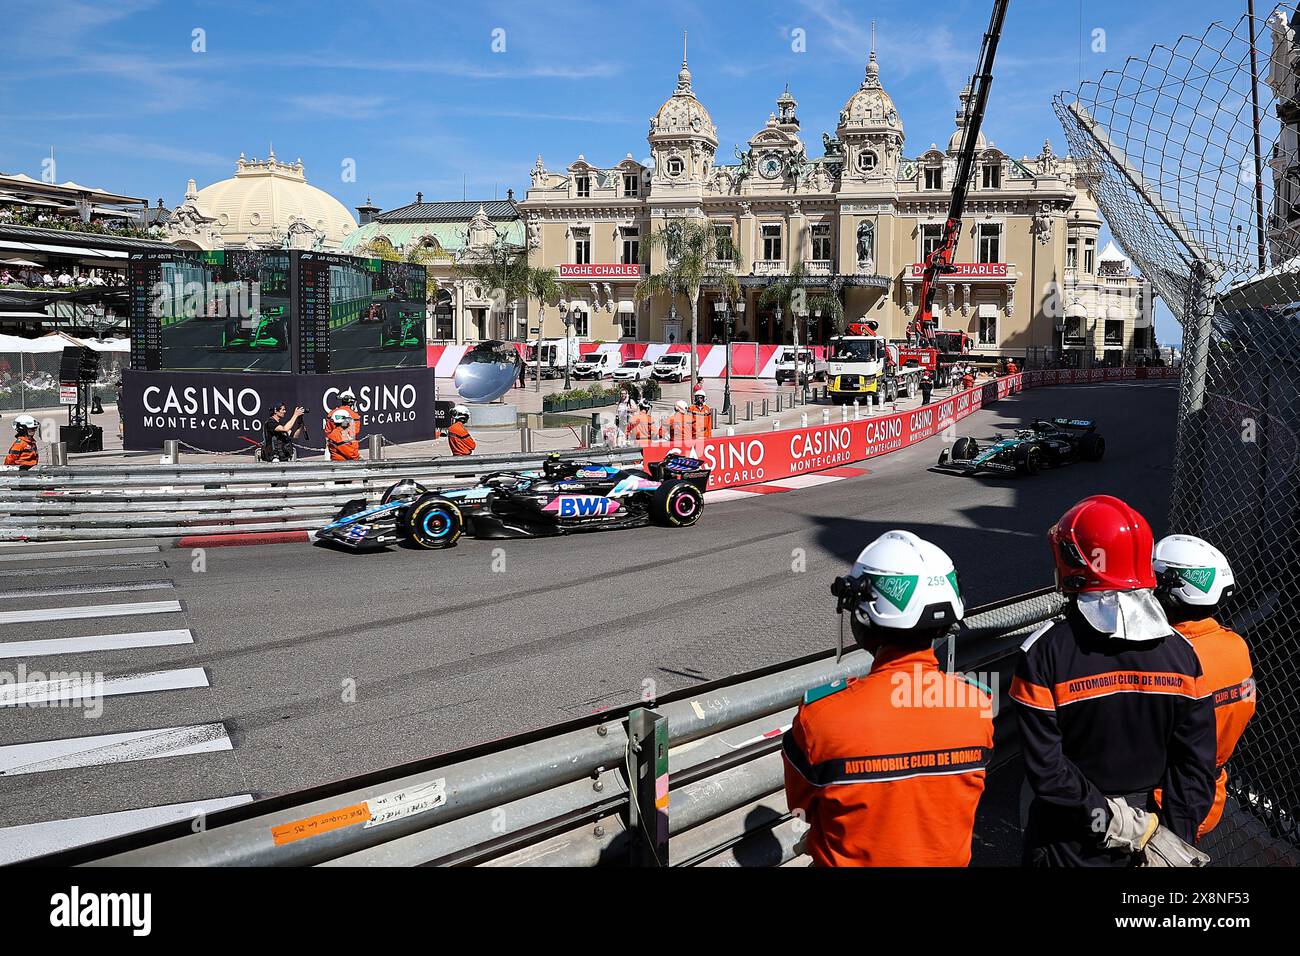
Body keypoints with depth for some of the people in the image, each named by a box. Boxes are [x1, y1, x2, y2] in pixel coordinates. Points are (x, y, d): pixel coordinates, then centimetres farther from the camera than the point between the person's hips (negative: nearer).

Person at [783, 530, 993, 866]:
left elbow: (802, 805, -9)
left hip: (854, 861, -3)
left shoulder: (820, 714, -28)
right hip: (948, 860, 3)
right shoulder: (977, 706, -18)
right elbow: (961, 800, -1)